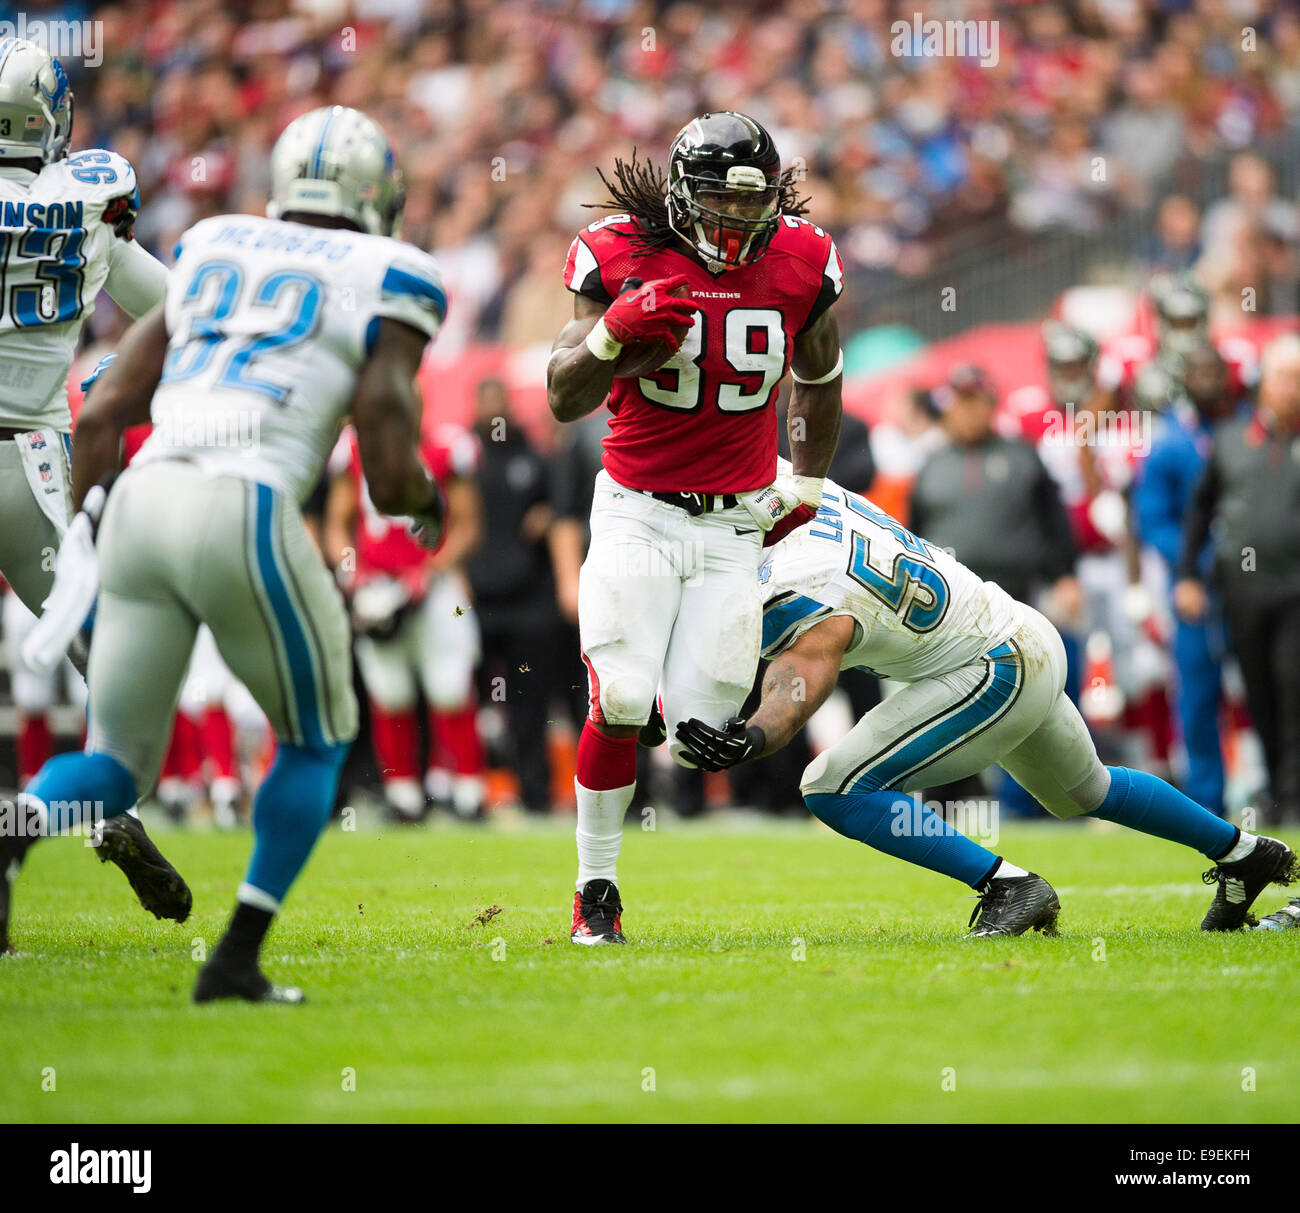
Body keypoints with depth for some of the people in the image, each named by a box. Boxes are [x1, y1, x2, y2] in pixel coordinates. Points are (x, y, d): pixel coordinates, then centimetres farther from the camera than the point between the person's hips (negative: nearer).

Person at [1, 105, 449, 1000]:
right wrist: (429, 497, 24)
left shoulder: (212, 253, 23)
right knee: (318, 741, 20)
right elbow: (389, 478, 1)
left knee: (117, 767, 13)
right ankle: (237, 957, 11)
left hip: (142, 504, 5)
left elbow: (103, 414, 18)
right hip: (245, 517, -5)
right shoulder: (389, 286, 8)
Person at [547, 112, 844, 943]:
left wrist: (805, 489, 23)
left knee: (701, 720, -7)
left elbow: (819, 380, 18)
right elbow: (563, 400, -7)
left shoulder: (800, 262, -1)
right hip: (637, 512, -2)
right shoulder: (623, 257, -8)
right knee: (621, 704, -15)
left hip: (736, 523, 2)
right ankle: (596, 889, 1)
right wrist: (614, 336, -25)